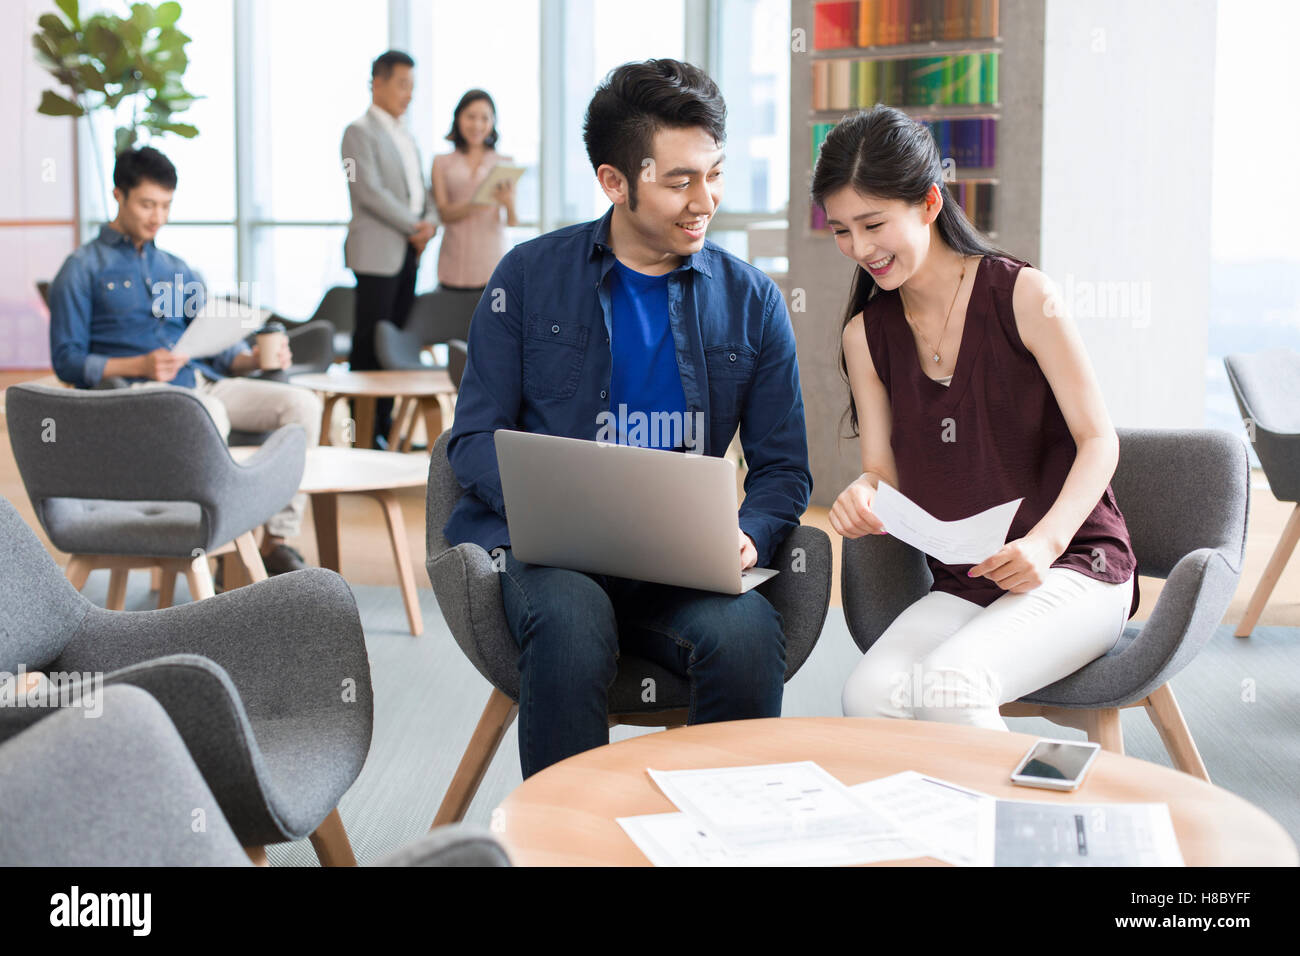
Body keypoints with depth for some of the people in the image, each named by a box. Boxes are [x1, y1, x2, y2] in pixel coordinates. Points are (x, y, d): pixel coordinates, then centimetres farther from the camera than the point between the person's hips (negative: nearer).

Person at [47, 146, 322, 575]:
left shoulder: (178, 270, 27)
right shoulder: (83, 269, 8)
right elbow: (67, 361, -1)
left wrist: (252, 359, -2)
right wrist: (138, 367, -17)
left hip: (205, 382, 6)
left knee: (302, 403, -19)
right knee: (209, 416, -40)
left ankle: (278, 540, -17)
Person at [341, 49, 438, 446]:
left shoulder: (406, 137, 21)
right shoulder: (360, 131, -5)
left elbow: (420, 190, 22)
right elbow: (369, 192, -15)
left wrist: (430, 222, 2)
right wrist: (413, 227, -13)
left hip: (408, 251, 8)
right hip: (377, 251, -8)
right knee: (370, 341, -6)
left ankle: (386, 422, 12)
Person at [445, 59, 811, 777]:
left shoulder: (750, 300, 11)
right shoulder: (530, 276, 7)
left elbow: (783, 468, 11)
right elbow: (475, 436, 4)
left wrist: (747, 535, -11)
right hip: (541, 554, -1)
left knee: (747, 630, -31)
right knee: (572, 617, -36)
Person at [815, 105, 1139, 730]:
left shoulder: (1022, 295, -7)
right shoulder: (865, 335, 7)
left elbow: (1099, 441, -7)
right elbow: (885, 473, 7)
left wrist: (1044, 542, -24)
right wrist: (863, 496, -19)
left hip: (1074, 568, -4)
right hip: (961, 587, 4)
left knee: (946, 685, -31)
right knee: (869, 695, -26)